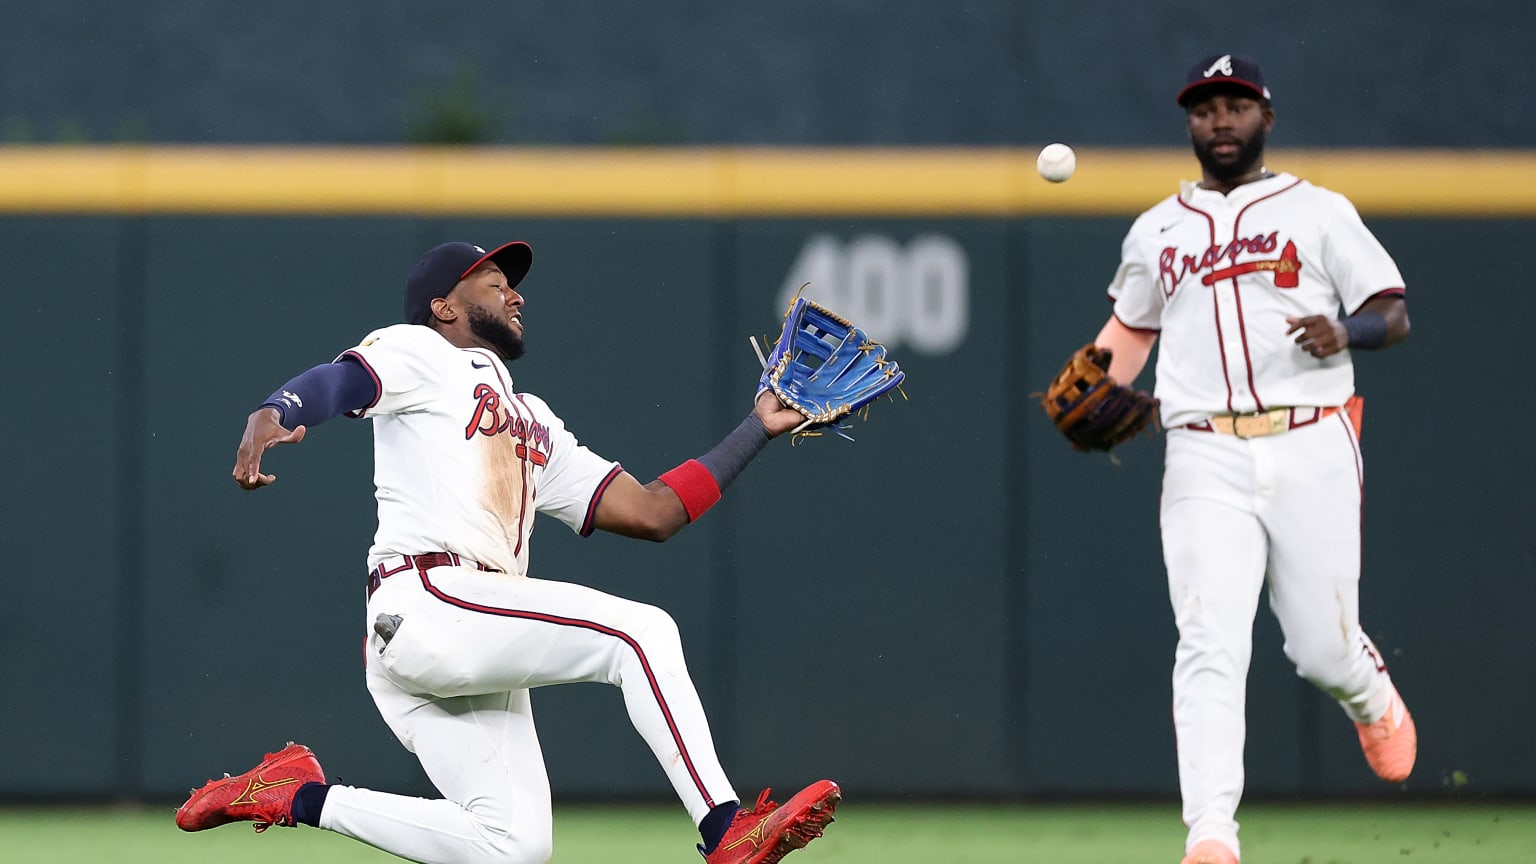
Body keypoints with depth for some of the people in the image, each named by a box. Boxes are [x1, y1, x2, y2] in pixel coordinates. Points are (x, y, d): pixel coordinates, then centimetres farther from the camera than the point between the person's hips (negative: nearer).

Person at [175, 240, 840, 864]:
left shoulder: (536, 424, 33)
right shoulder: (419, 351, 12)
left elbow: (651, 512, 28)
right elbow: (335, 382, -10)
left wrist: (759, 427, 28)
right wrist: (271, 417, -34)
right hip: (423, 601, -8)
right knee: (640, 631, -19)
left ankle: (301, 797, 6)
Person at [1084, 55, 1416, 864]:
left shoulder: (1320, 213, 8)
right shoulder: (1156, 231, 17)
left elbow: (1395, 315, 5)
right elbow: (1131, 326, 29)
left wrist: (1345, 333, -18)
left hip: (1310, 453, -1)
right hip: (1206, 461, 1)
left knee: (1323, 646, 2)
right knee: (1209, 646, -14)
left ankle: (1375, 703, 40)